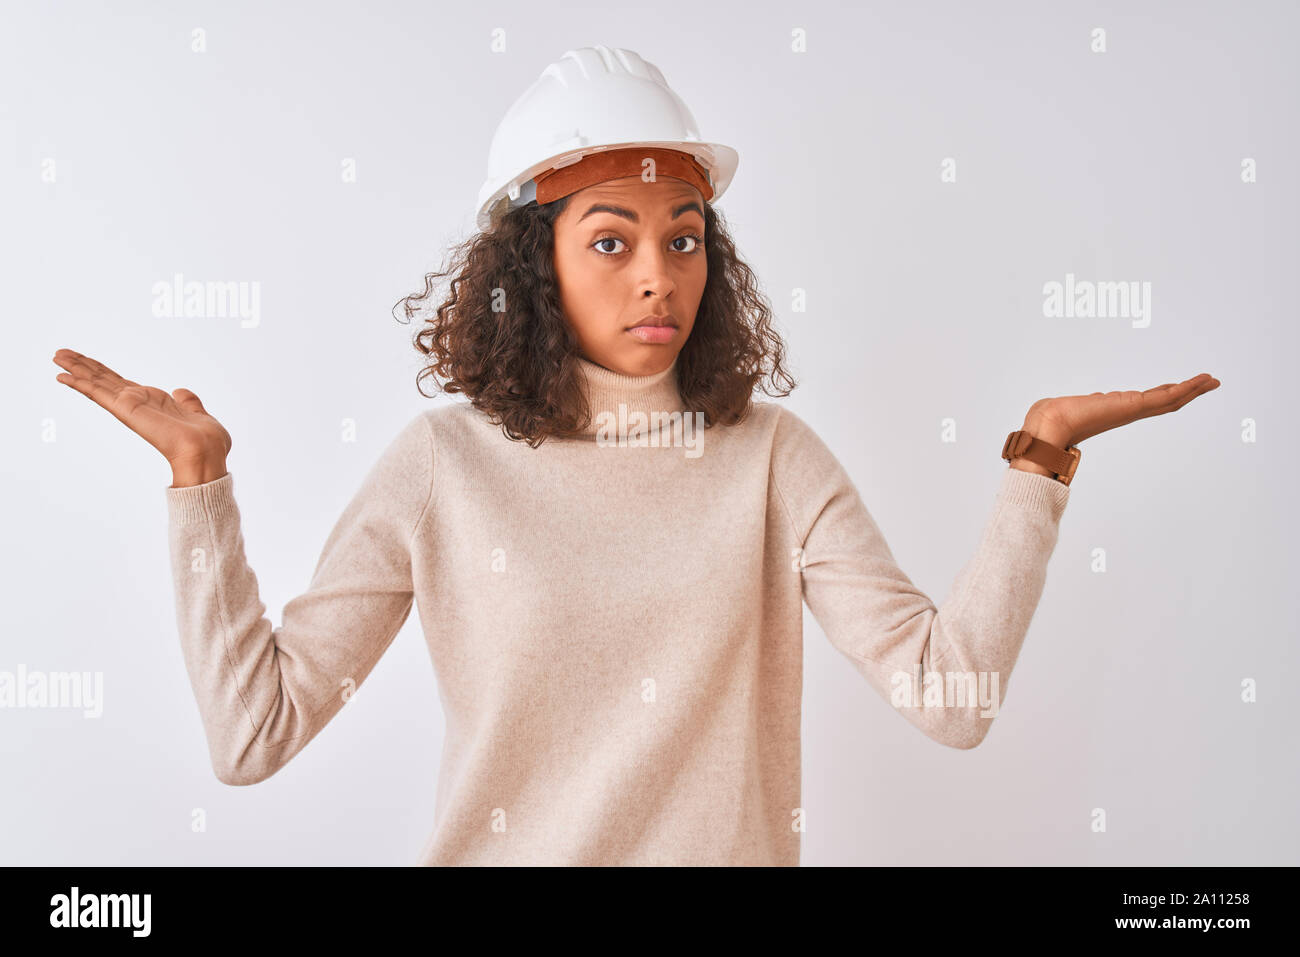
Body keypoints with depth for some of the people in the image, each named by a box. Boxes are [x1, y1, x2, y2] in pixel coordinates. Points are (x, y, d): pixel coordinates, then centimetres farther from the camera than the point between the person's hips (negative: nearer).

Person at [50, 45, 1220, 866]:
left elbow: (950, 694, -13)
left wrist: (1040, 457, -18)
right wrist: (201, 472, -13)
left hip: (727, 847, 1)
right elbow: (255, 730, -9)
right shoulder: (444, 464, -7)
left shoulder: (772, 456, -5)